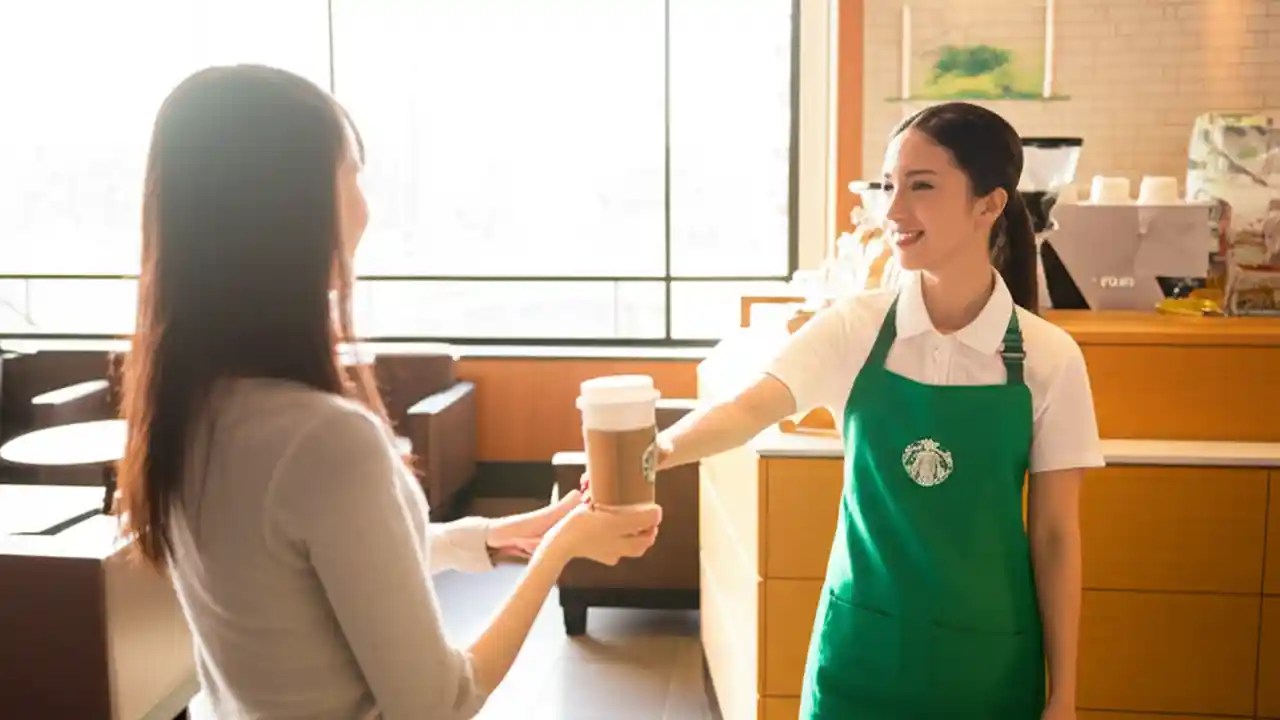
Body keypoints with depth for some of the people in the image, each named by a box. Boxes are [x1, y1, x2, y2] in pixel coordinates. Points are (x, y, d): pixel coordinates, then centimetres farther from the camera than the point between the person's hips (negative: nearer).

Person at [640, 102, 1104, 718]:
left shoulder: (1049, 358, -9)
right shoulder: (854, 328, -8)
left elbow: (1055, 536, -4)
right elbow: (750, 410, -23)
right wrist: (662, 450, -43)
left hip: (985, 655, 0)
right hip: (861, 644, 1)